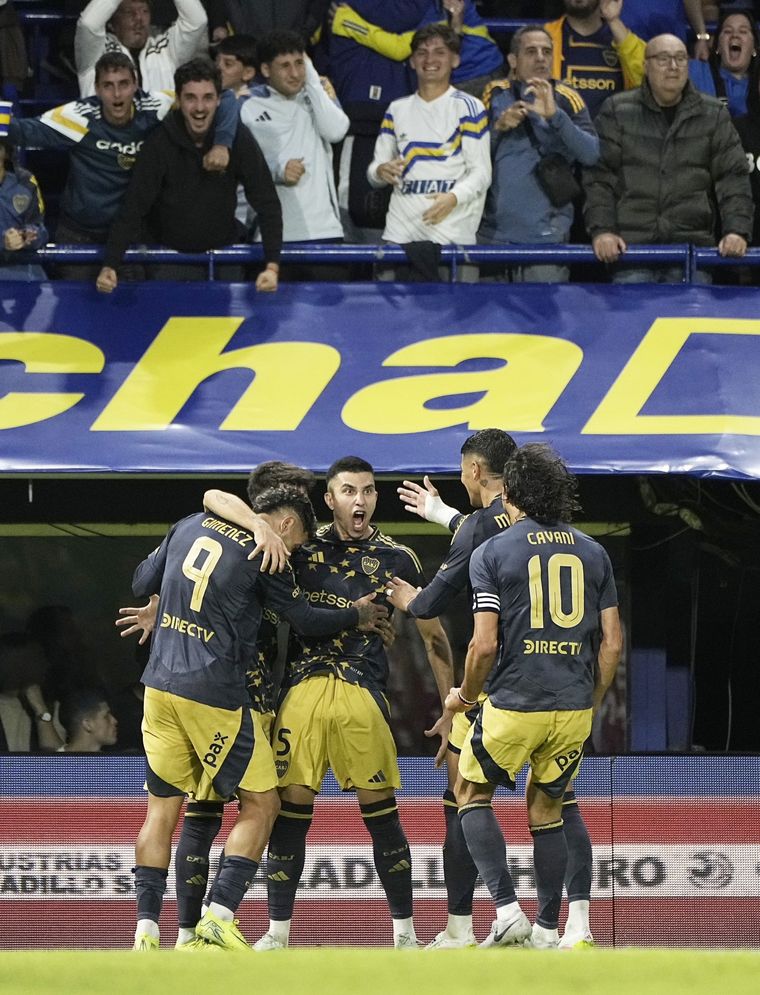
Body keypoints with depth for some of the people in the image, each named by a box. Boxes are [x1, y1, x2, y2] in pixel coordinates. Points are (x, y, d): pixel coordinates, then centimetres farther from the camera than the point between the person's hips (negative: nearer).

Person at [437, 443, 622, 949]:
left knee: (472, 793, 16)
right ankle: (548, 931, 17)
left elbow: (485, 645, -10)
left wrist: (465, 696, 7)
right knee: (547, 810, 19)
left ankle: (507, 908, 0)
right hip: (574, 708, 4)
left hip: (514, 705, -4)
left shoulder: (492, 553, -5)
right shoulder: (593, 552, 8)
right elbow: (613, 644, 6)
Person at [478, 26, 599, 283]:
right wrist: (499, 127, -11)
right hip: (494, 231, 2)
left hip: (546, 232, -2)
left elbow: (591, 154, -7)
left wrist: (554, 115, -20)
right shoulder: (495, 95, 9)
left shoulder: (566, 99, 6)